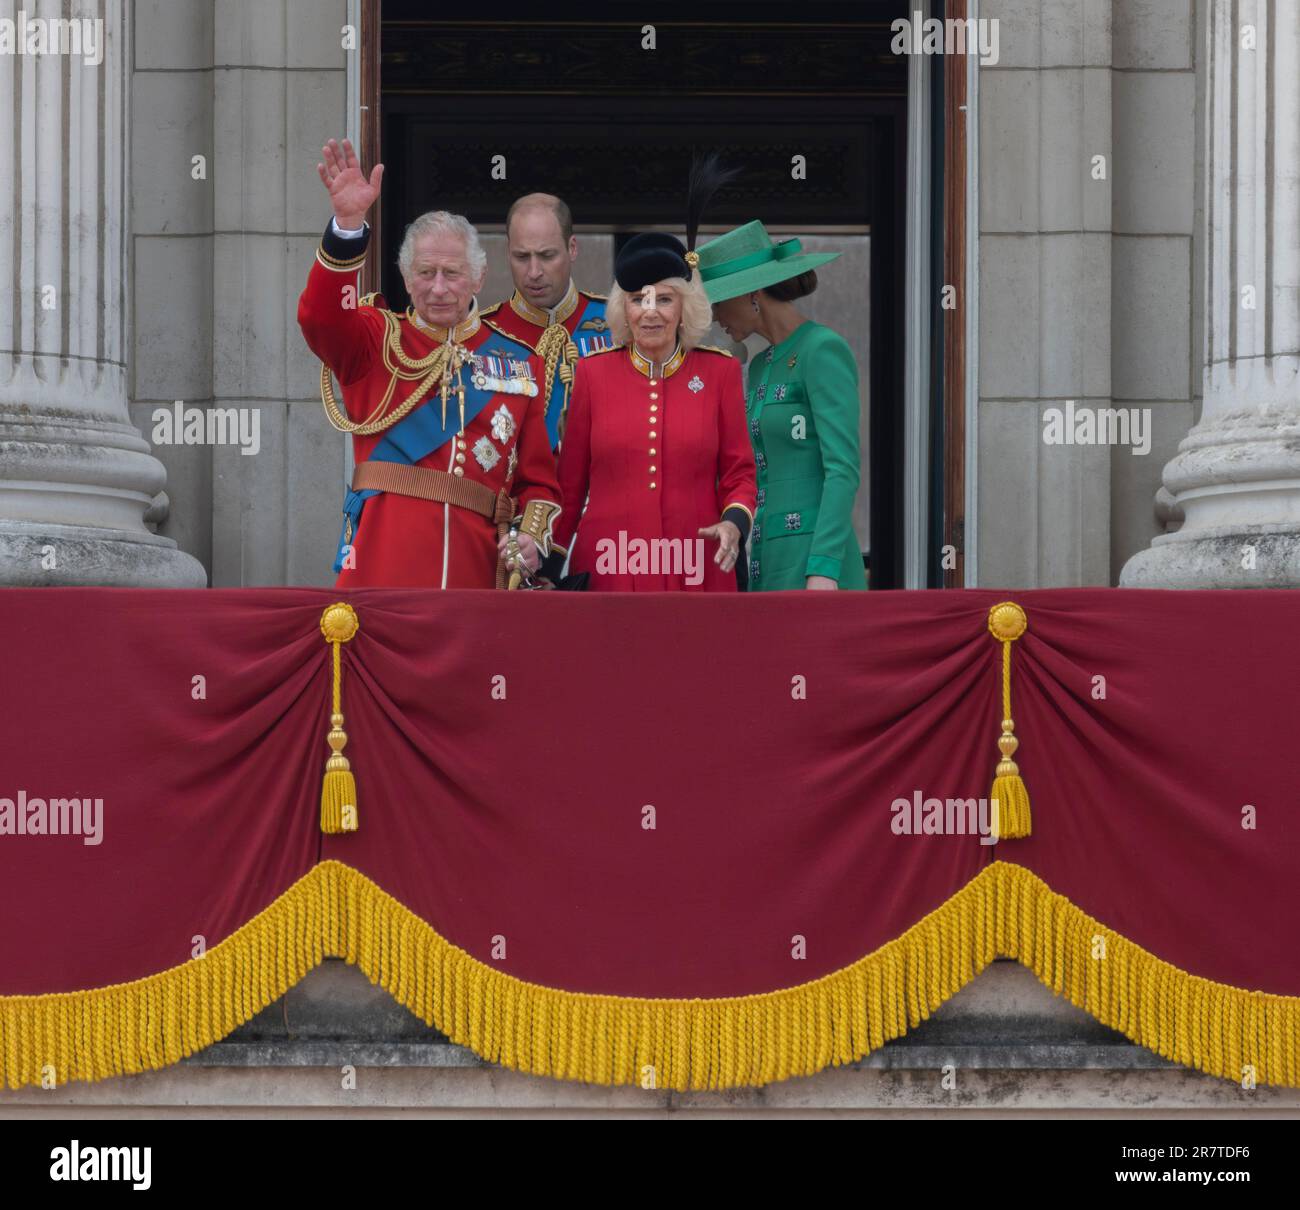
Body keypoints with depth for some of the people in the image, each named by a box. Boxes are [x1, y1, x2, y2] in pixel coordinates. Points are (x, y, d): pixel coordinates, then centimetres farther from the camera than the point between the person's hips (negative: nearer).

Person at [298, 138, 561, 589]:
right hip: (384, 566, -2)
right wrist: (348, 221, -26)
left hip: (475, 567, 3)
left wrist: (532, 535, -4)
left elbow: (538, 477, 17)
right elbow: (320, 316, -13)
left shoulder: (517, 362, 14)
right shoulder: (377, 341, 9)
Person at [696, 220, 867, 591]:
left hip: (814, 561, -8)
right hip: (766, 564, 8)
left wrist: (824, 569, -22)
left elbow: (843, 470, -15)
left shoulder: (824, 350, -7)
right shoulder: (761, 366, 19)